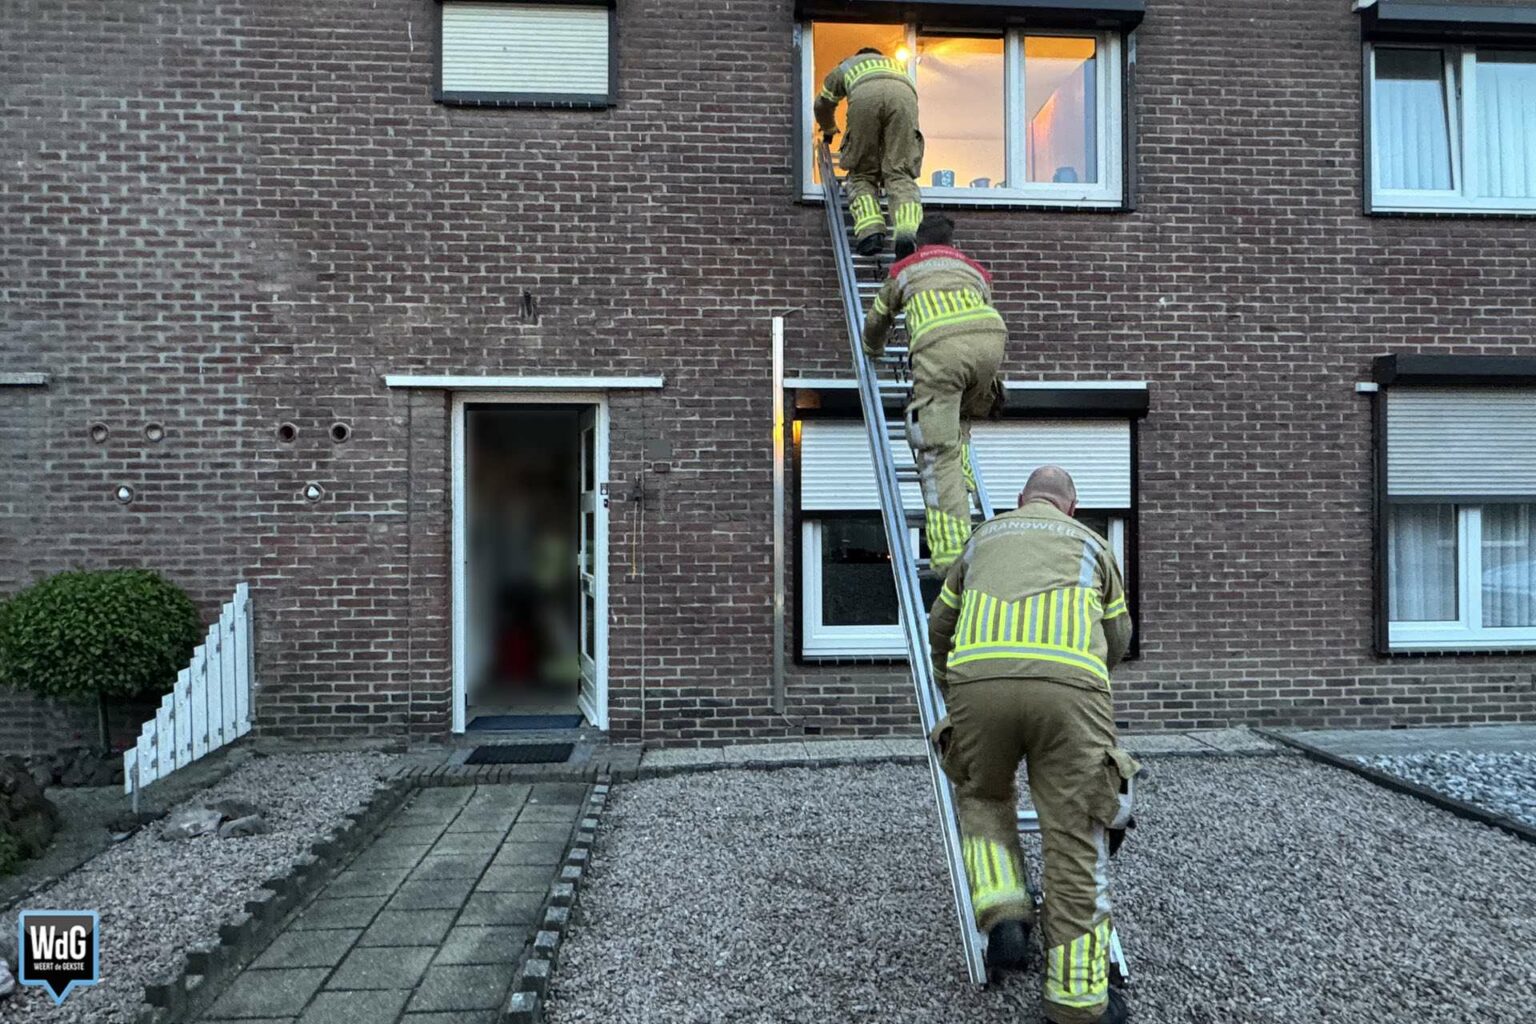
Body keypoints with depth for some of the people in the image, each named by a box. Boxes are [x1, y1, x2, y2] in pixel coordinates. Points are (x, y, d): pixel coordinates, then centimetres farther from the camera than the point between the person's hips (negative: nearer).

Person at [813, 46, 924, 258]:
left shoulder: (845, 67, 42)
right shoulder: (897, 65, 48)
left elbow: (823, 105, 51)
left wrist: (828, 131, 70)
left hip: (865, 95, -1)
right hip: (904, 95, 1)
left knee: (862, 173, 7)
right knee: (900, 174, -4)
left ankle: (870, 231, -16)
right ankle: (908, 233, -29)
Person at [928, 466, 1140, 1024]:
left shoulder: (984, 536, 31)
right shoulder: (1089, 542, 29)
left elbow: (939, 627, 39)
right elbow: (1117, 638, 37)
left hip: (978, 679, 1)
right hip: (1068, 685, -1)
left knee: (983, 799, 27)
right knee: (1075, 841, 9)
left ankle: (1003, 912, 11)